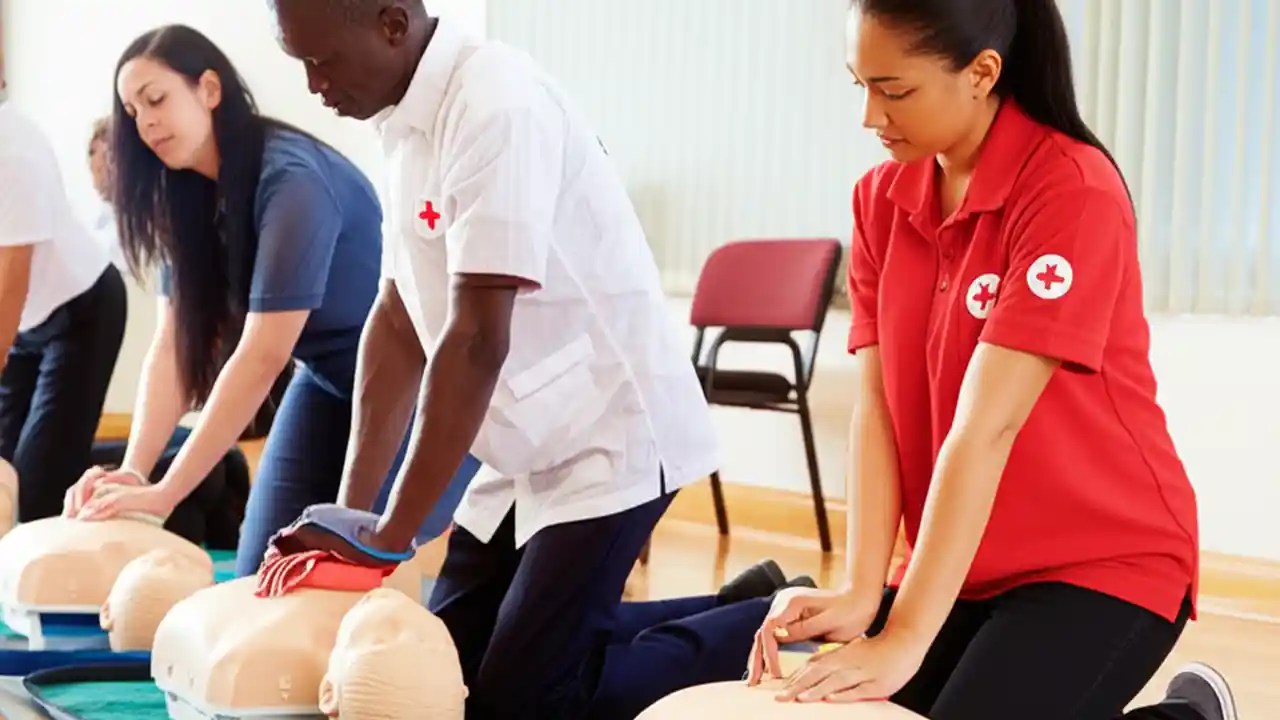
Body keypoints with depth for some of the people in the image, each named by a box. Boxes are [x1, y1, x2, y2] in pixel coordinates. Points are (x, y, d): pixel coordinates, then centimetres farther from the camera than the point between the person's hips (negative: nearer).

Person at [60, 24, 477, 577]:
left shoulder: (293, 179, -26)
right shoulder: (188, 196, -2)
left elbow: (262, 357, -30)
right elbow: (173, 343, -6)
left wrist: (165, 494, -31)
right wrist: (132, 471, -20)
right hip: (327, 384, 8)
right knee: (262, 575, 3)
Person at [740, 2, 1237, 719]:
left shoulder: (1073, 192, -21)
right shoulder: (880, 199, 1)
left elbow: (985, 428, -26)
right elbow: (877, 406, -6)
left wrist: (905, 639, -28)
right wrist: (862, 592, -18)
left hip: (1101, 559, -6)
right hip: (958, 563, 6)